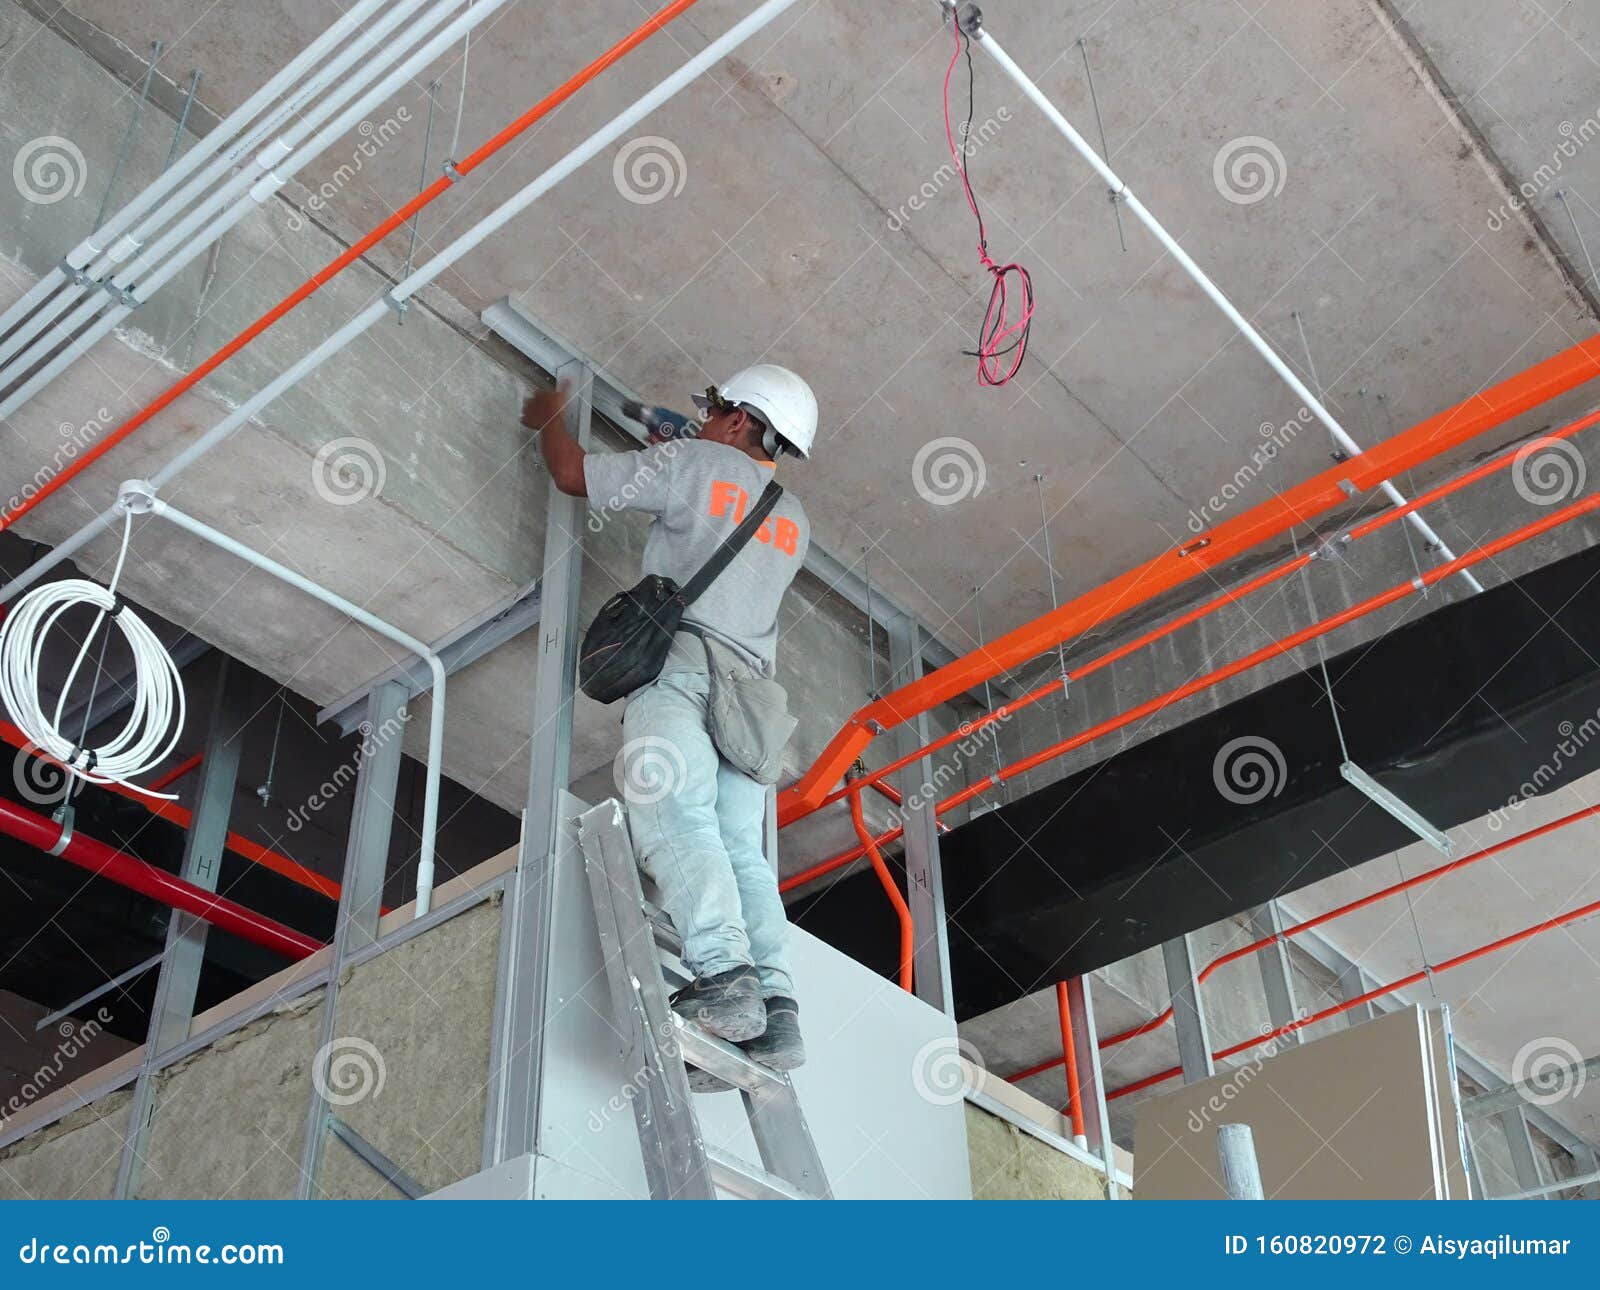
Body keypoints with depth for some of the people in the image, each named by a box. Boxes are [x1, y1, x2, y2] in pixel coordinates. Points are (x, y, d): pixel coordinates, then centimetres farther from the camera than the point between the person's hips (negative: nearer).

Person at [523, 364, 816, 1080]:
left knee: (675, 818, -22)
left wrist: (548, 418, 33)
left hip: (680, 664, -6)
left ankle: (721, 974, -41)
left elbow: (573, 474, 14)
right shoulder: (794, 519, 28)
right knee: (739, 847, -4)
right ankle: (775, 1006, -21)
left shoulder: (696, 464, 9)